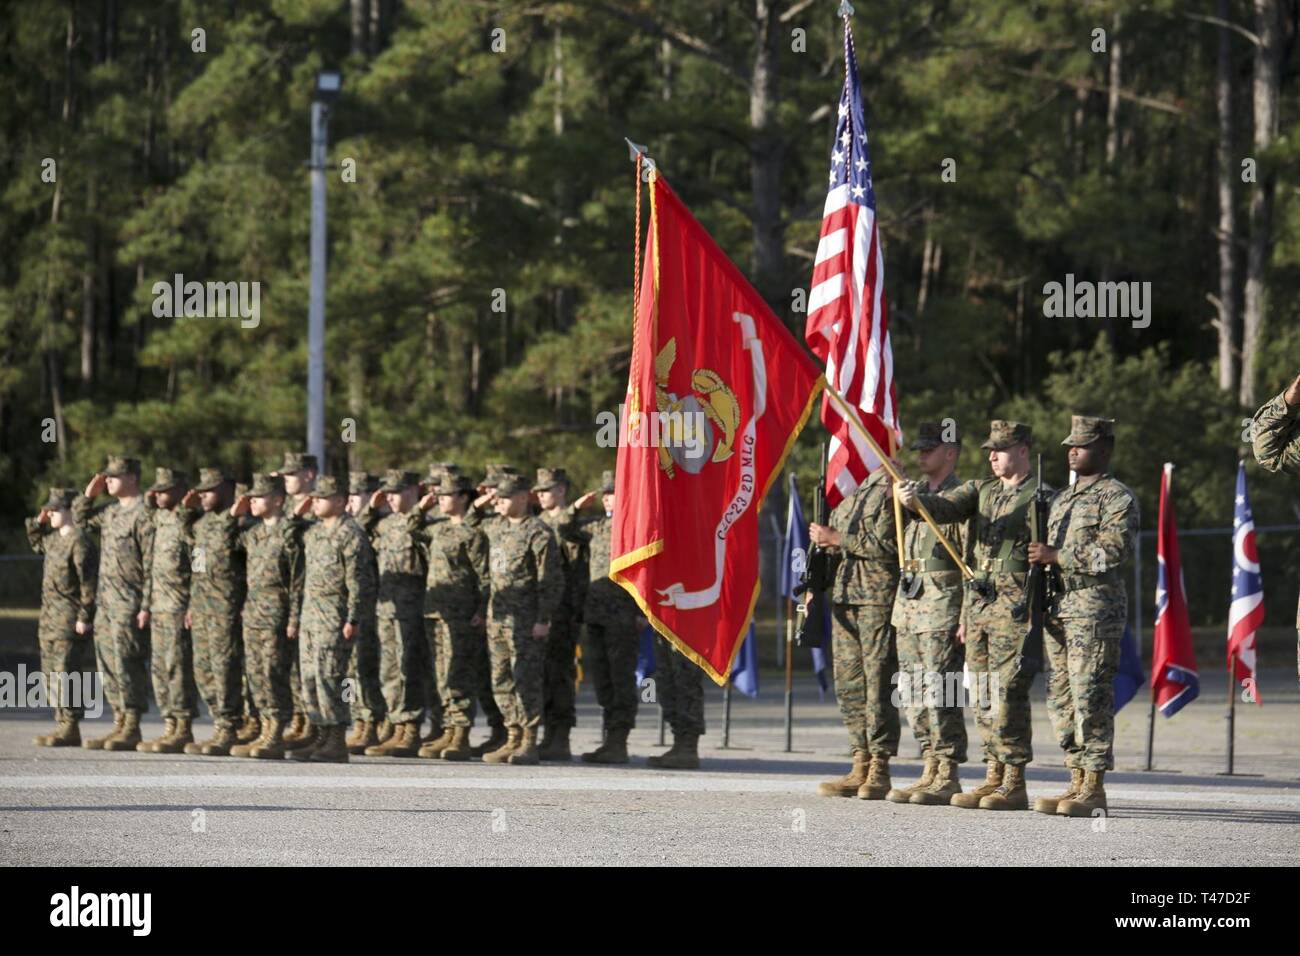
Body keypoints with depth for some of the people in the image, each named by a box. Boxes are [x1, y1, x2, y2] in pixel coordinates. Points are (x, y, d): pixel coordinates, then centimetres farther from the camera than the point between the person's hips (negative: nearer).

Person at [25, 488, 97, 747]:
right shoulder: (54, 538, 13)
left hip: (70, 620, -10)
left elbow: (89, 583, -19)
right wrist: (38, 522, 18)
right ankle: (63, 725, 19)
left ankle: (70, 729, -7)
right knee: (52, 674, 13)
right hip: (51, 617, 10)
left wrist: (85, 617, -21)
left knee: (67, 674, -9)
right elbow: (36, 544, 36)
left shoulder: (80, 542, -16)